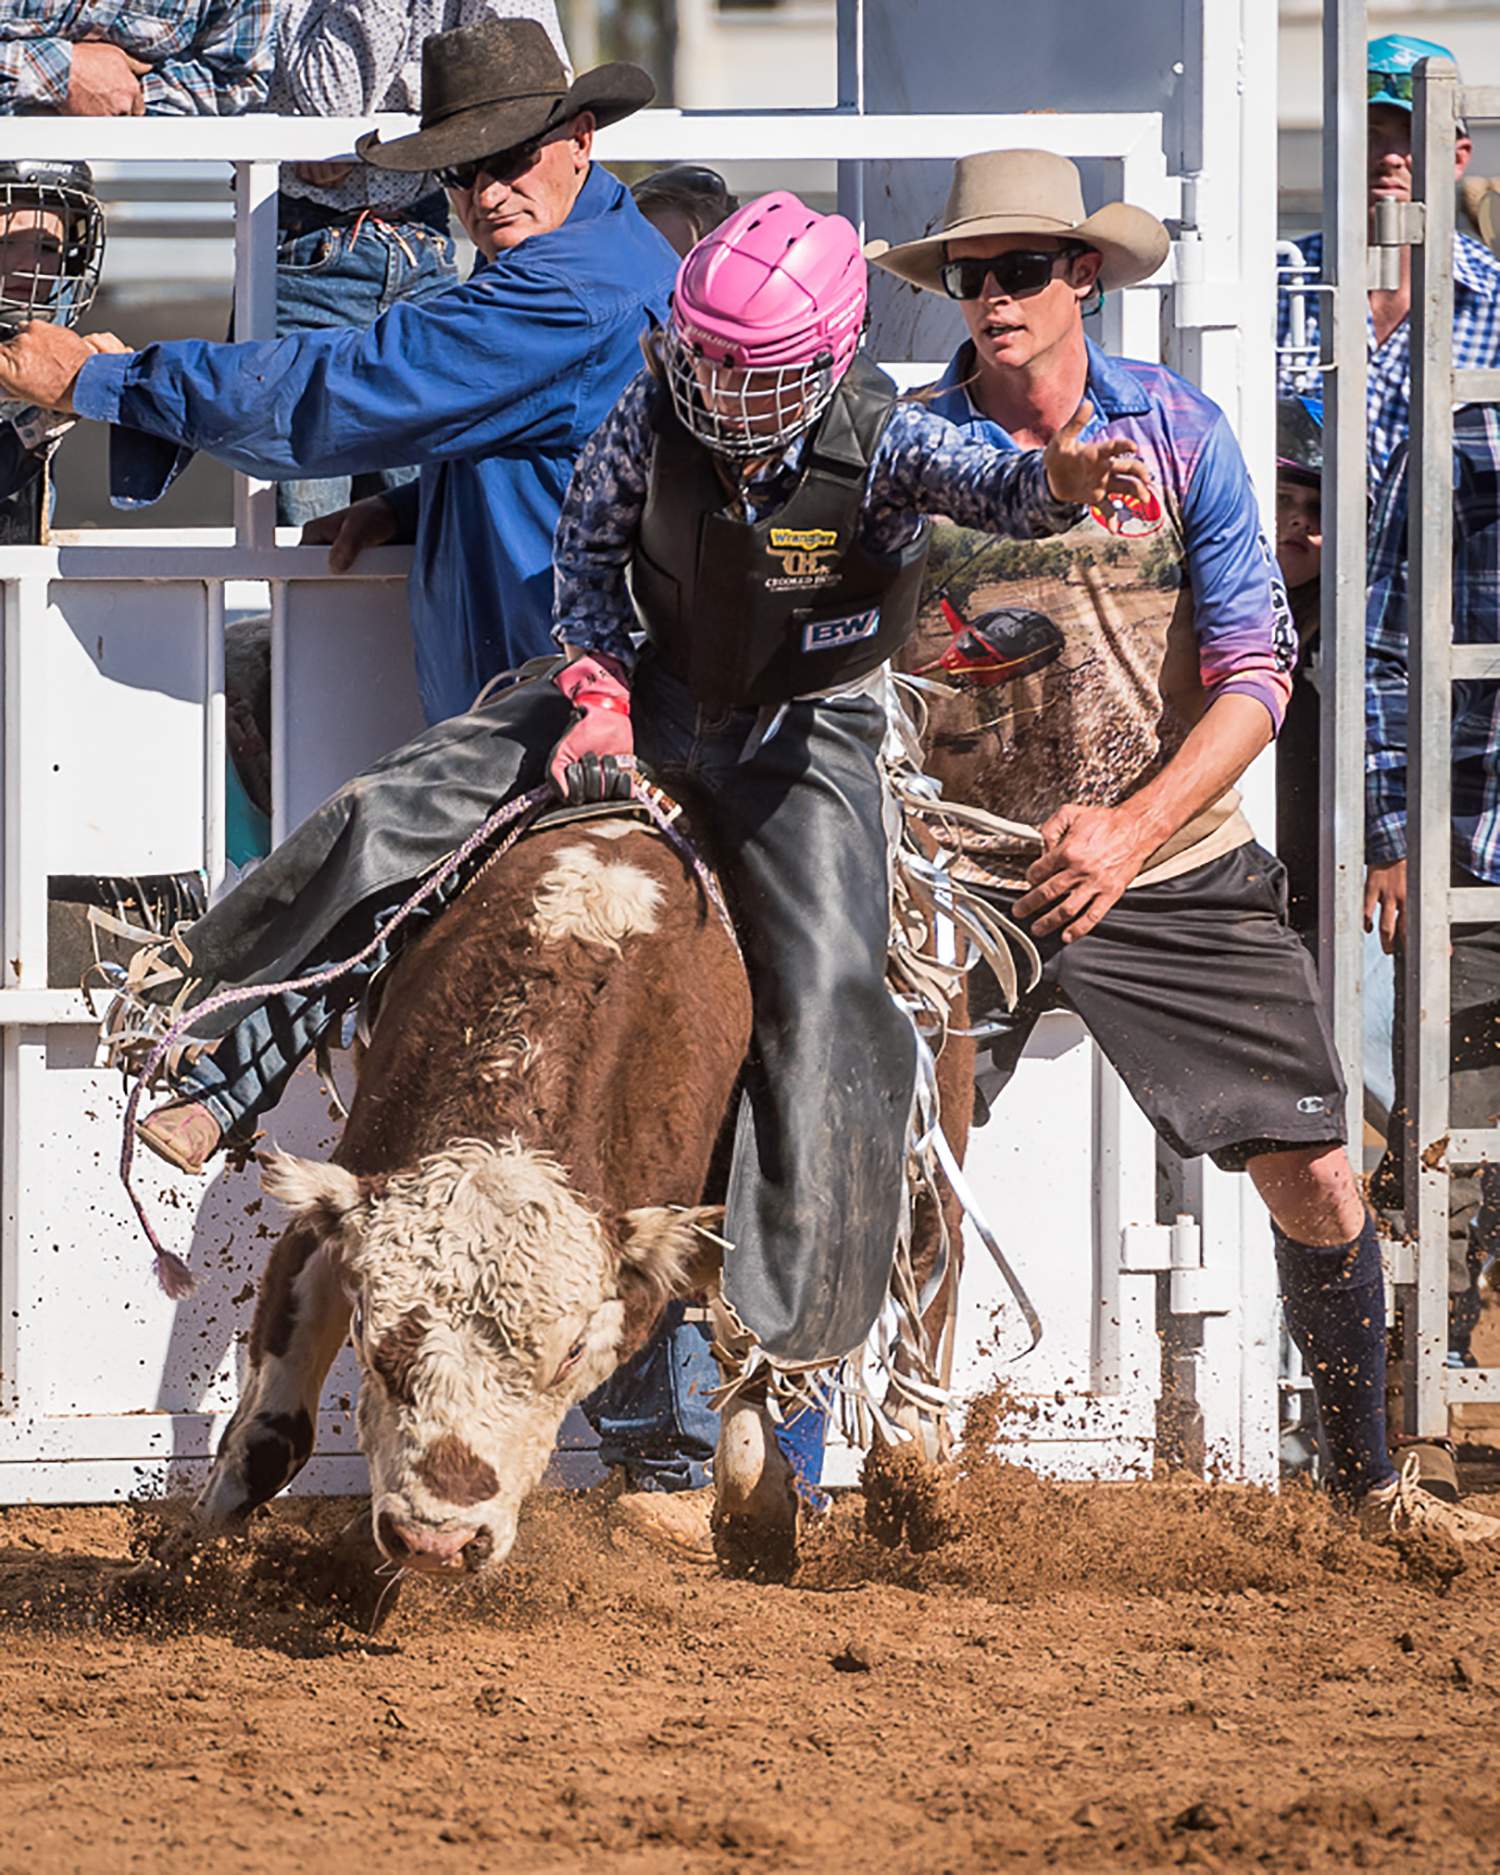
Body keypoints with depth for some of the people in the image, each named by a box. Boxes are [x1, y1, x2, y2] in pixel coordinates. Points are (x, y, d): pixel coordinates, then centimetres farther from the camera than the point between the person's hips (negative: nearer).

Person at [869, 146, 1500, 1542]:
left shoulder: (1178, 433, -2)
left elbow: (1256, 669, -5)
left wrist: (1134, 826, -16)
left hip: (1180, 869, 1)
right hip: (974, 881, -1)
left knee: (1313, 1180, -2)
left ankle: (1366, 1477, 16)